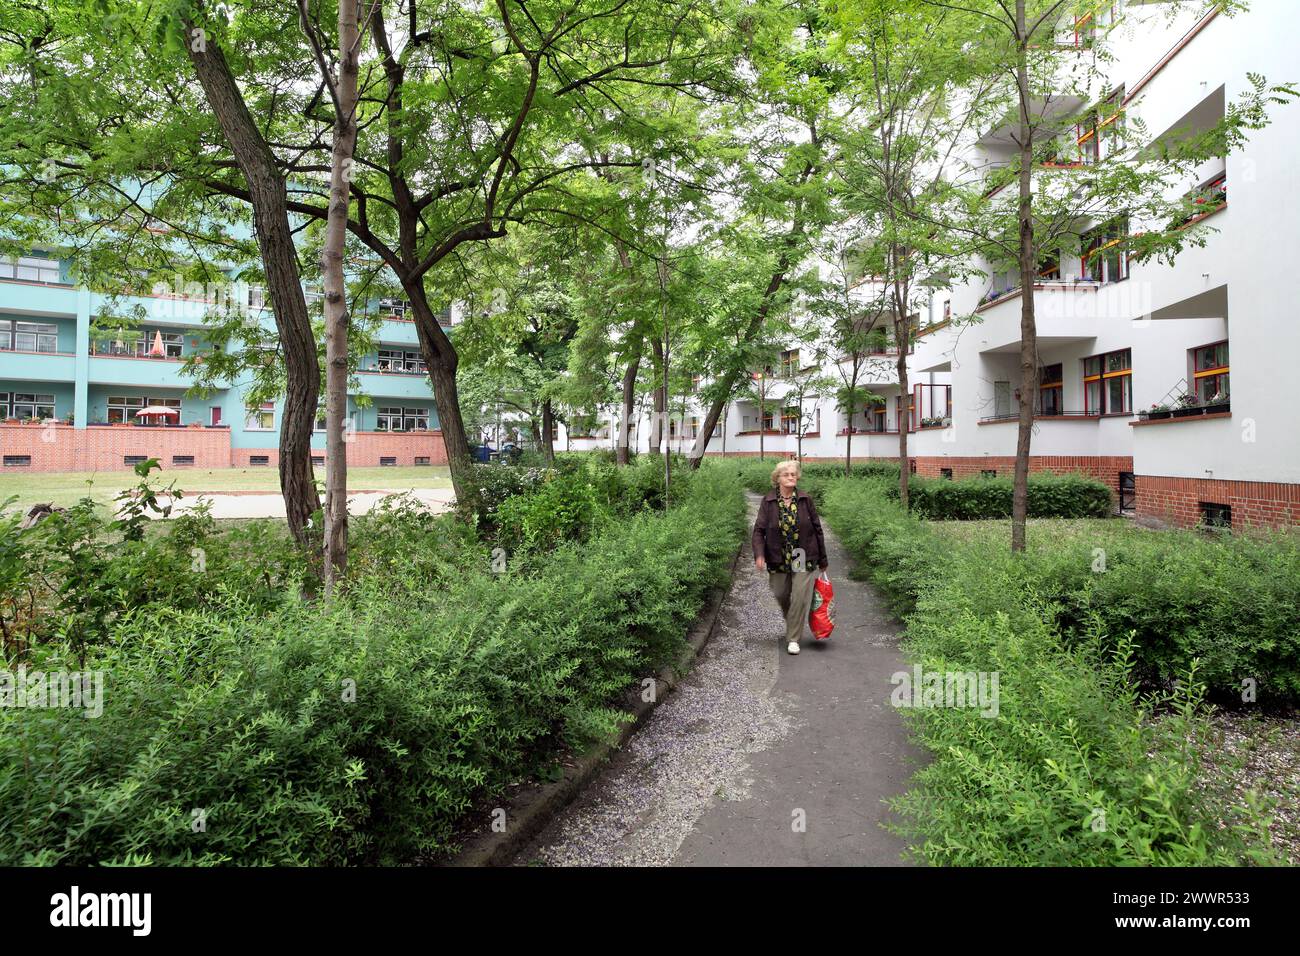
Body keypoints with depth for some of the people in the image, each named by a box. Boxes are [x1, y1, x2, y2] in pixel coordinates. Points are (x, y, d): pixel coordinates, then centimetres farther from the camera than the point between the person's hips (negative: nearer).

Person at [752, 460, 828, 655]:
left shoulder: (805, 500, -2)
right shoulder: (768, 501, -4)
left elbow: (817, 529, 3)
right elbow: (759, 530, -6)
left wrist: (823, 559, 6)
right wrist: (759, 555, -22)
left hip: (804, 559, -1)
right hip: (778, 560, 1)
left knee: (800, 598, -5)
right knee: (781, 596, 12)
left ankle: (793, 638, 8)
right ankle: (793, 623, 42)